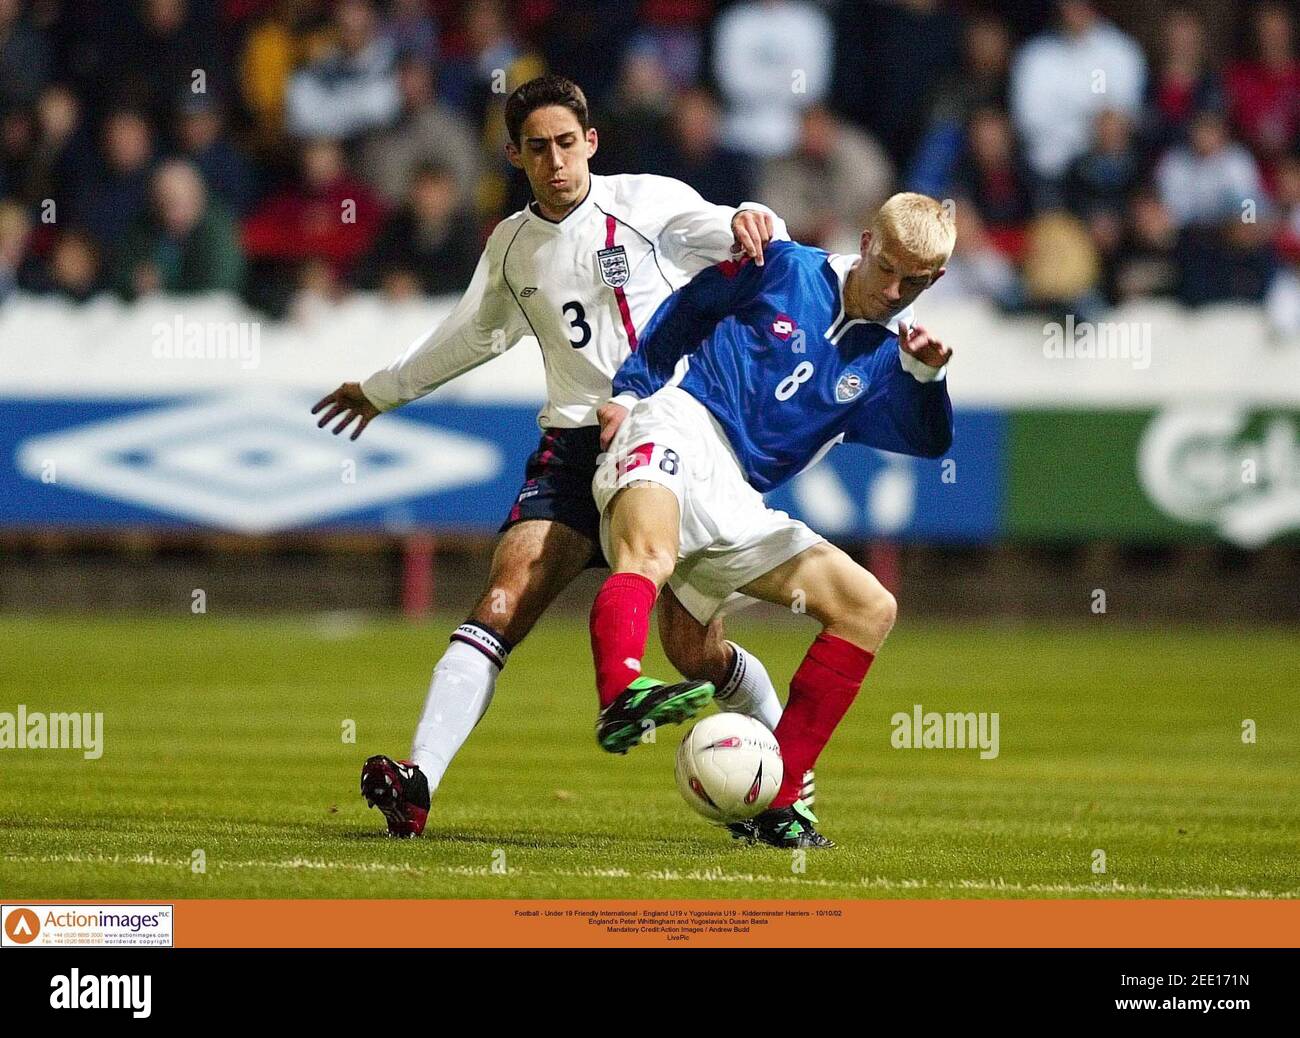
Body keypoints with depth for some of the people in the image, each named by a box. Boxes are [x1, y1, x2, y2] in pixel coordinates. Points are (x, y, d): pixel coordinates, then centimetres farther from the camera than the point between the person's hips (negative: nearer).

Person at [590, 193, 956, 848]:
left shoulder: (888, 358, 15)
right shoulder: (786, 269, 9)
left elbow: (927, 441, -4)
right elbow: (684, 310, 18)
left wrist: (925, 374, -23)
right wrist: (632, 389, 8)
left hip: (732, 505, 5)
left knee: (870, 609, -3)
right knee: (649, 557, -38)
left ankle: (772, 802, -6)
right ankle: (620, 698, -69)